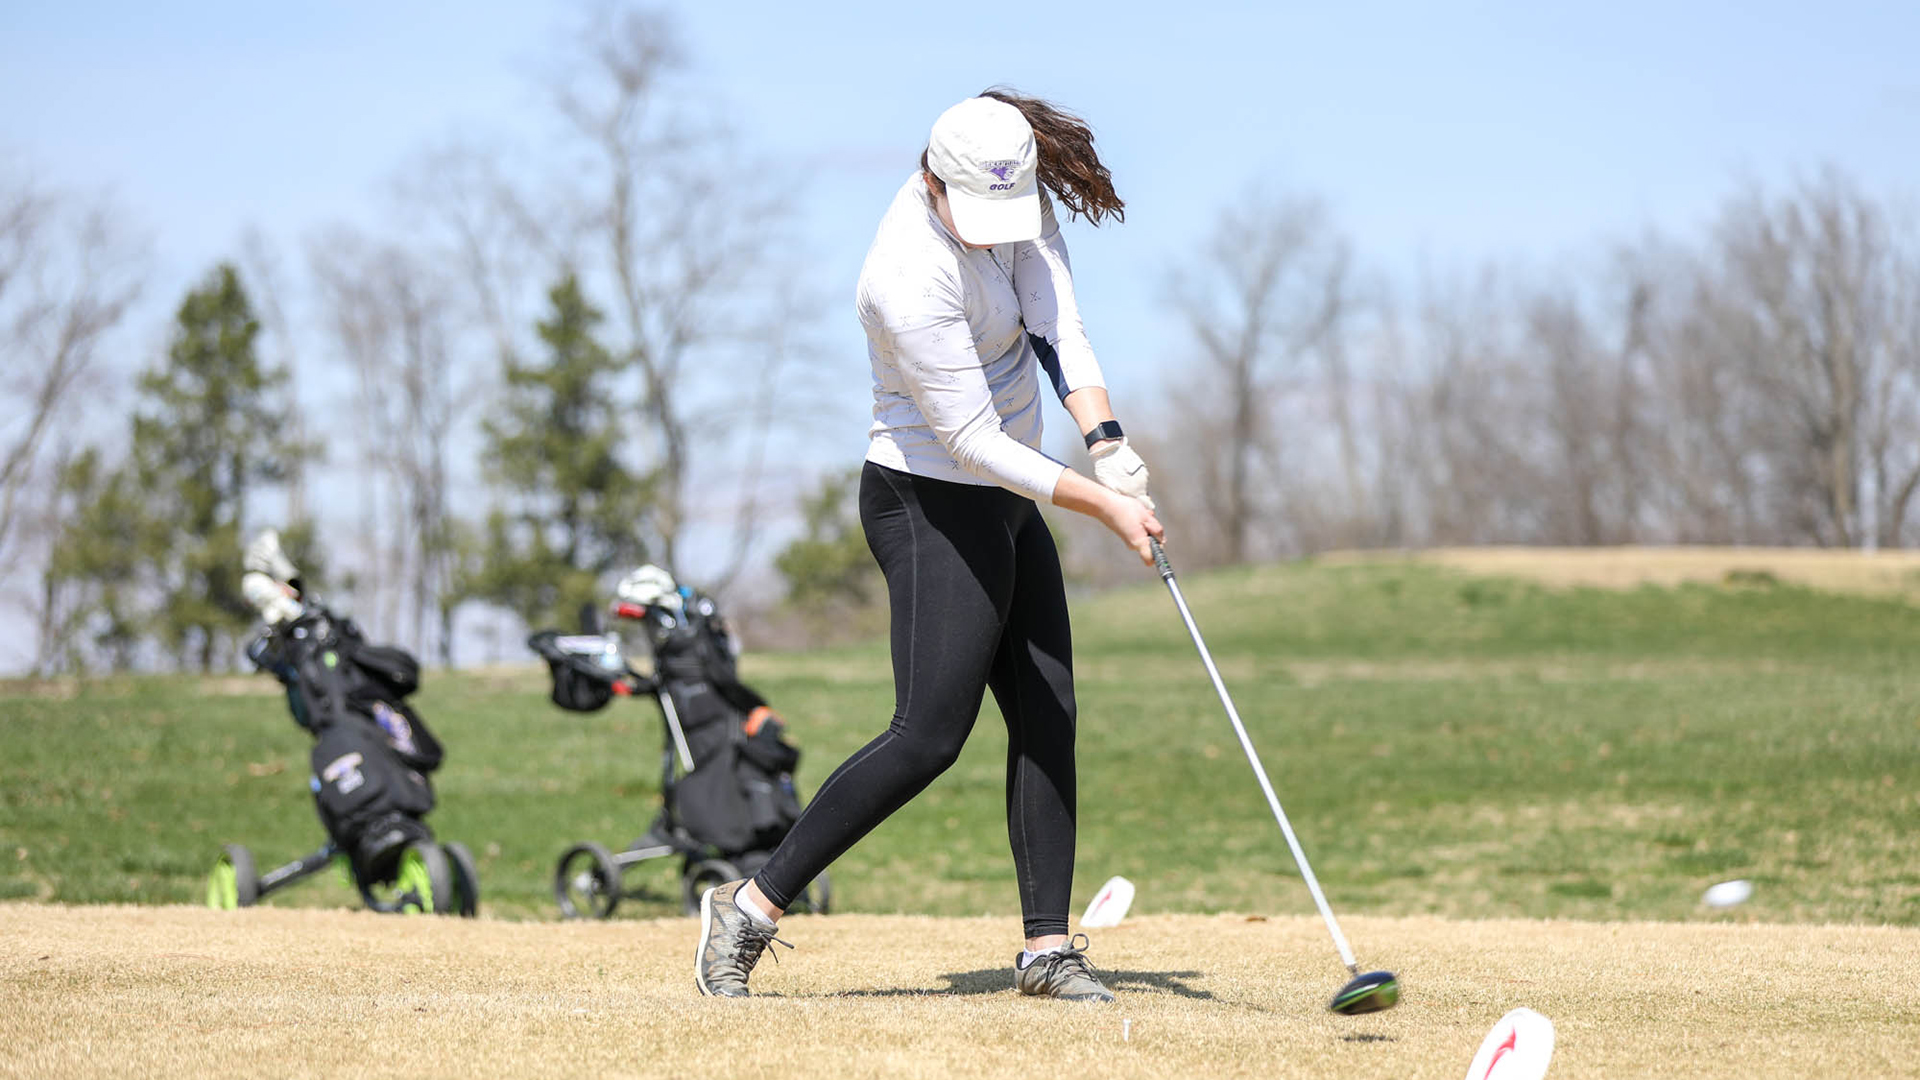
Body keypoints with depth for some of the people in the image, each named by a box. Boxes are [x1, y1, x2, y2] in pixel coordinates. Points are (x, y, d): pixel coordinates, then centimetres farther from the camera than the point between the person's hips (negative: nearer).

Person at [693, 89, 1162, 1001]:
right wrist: (1100, 505, -24)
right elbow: (972, 439, -25)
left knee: (1048, 718, 7)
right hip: (933, 507, -9)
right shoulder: (911, 277, -28)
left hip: (1005, 501, 9)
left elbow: (1056, 325, -10)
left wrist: (1106, 439, -25)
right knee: (930, 733, -14)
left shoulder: (1014, 194, -4)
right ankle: (751, 907, -8)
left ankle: (1047, 945, 11)